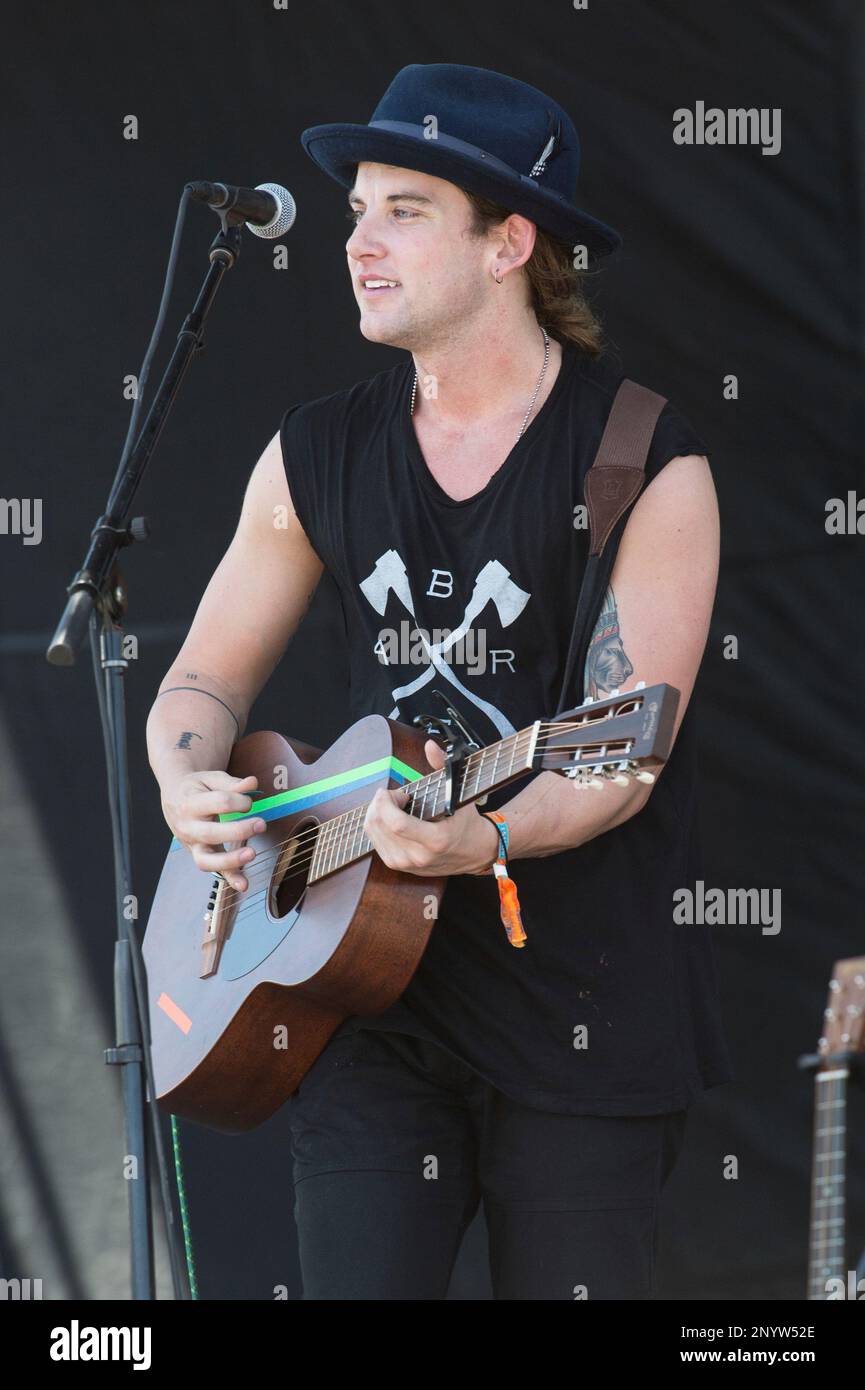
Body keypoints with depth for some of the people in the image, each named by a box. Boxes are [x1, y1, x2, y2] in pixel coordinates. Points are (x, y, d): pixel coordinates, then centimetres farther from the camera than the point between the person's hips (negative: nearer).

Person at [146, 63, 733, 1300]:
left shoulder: (645, 464, -9)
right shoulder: (318, 455, 7)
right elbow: (208, 676, 15)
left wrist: (479, 838, -33)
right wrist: (190, 787, -8)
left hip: (585, 1008, -3)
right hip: (370, 988, 3)